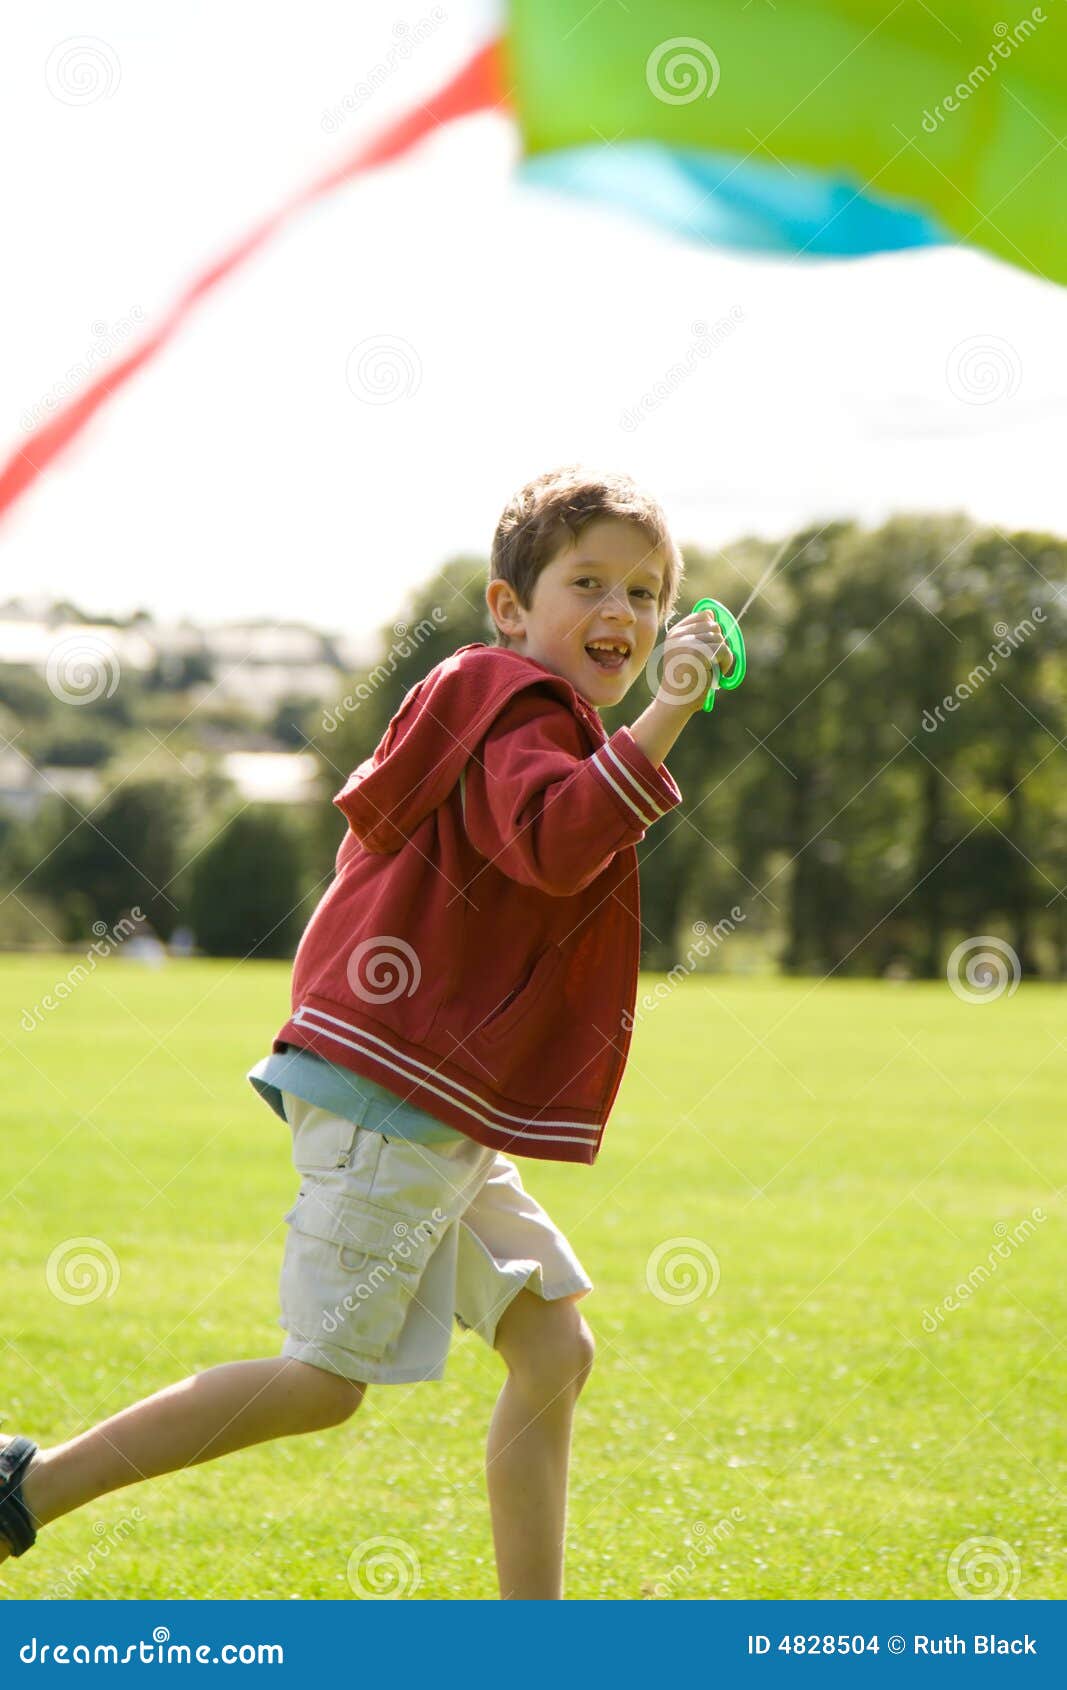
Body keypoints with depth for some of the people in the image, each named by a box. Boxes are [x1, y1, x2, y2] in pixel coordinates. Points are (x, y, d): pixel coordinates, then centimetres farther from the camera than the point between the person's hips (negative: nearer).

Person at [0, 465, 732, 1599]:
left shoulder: (522, 725, 21)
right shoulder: (521, 718, -10)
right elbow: (555, 843, -30)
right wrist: (657, 727, -33)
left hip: (445, 1121, 11)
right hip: (397, 1103, -11)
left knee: (553, 1351, 7)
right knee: (325, 1381, -8)